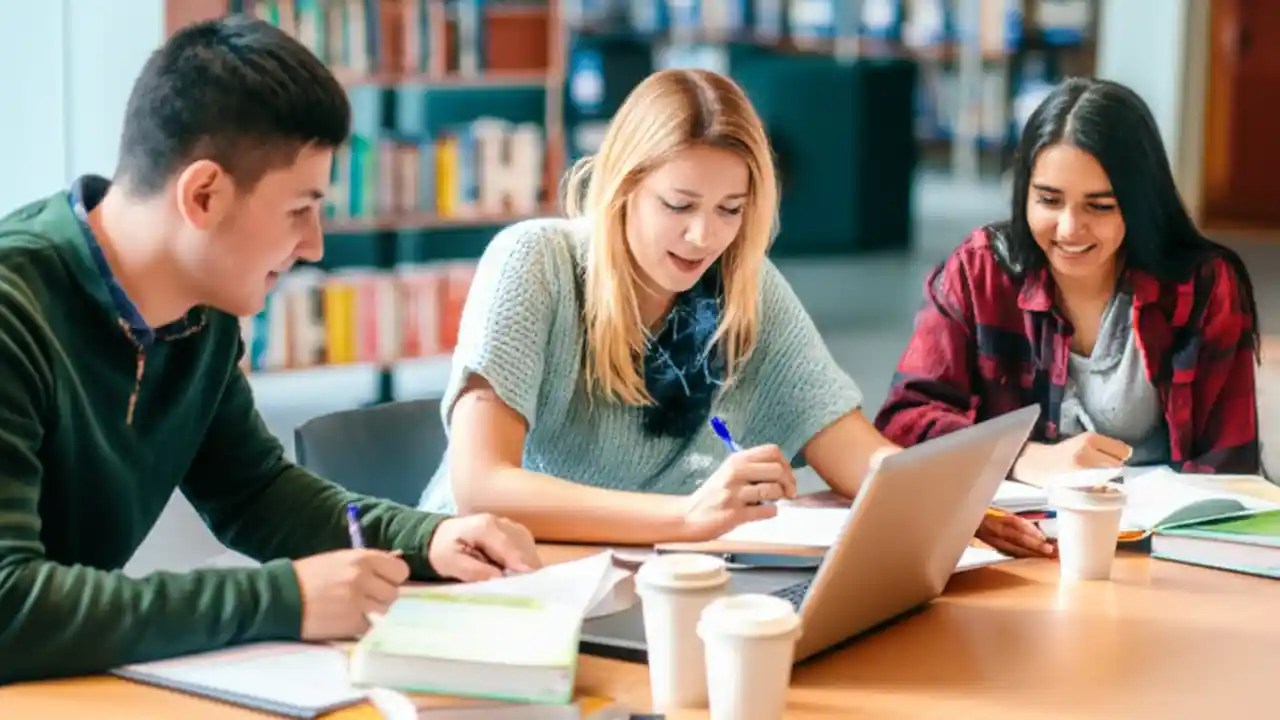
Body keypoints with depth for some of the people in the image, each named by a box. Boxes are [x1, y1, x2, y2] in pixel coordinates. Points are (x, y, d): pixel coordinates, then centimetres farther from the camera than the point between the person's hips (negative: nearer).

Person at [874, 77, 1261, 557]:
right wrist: (1031, 460, -22)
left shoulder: (1208, 288, -2)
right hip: (1004, 539, 1)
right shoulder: (979, 271, 0)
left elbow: (1225, 468, -3)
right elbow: (904, 419, -6)